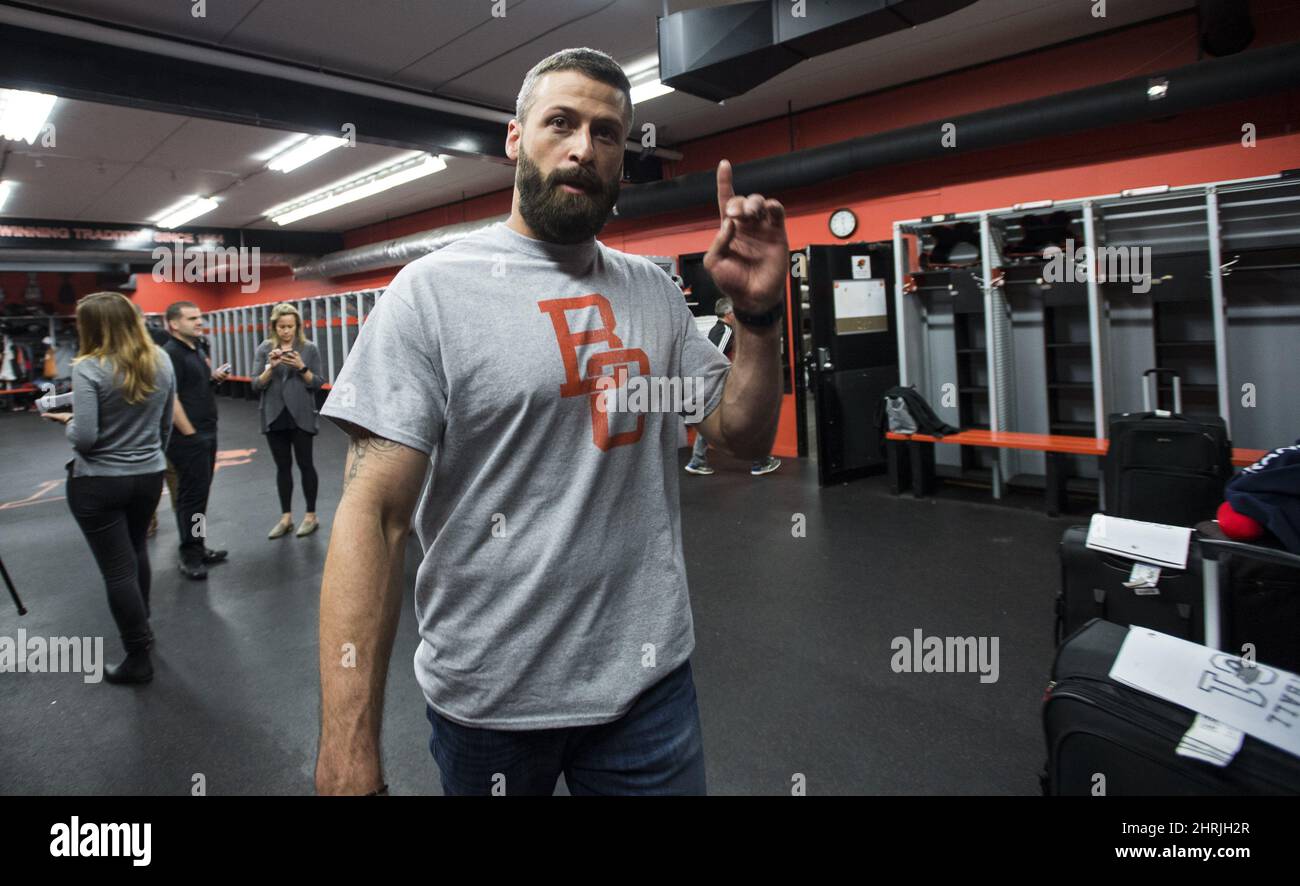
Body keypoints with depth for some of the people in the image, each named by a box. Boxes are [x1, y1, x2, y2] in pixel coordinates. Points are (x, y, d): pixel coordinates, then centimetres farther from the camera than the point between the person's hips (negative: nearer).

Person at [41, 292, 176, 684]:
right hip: (148, 476, 6)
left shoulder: (88, 368, -17)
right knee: (136, 551, 26)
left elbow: (85, 438, -21)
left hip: (98, 483, -6)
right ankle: (141, 627, 42)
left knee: (117, 569, 3)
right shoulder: (161, 361, 0)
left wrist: (66, 421, 0)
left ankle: (139, 659, 12)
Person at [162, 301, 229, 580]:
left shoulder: (196, 350, 14)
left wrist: (214, 378, 4)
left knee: (200, 494, 14)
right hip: (188, 438, -9)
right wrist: (190, 434, -18)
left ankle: (199, 548, 24)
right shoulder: (171, 353, -14)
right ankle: (189, 557, 7)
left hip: (206, 434, 9)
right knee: (191, 495, -2)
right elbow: (170, 398, -19)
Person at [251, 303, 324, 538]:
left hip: (301, 417, -2)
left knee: (305, 465, 3)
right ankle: (286, 517, 18)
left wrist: (301, 367, -18)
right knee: (283, 467, 9)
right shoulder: (264, 348, 3)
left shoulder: (309, 348, -2)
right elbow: (256, 385, -1)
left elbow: (317, 383, -3)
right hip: (274, 417, 2)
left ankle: (311, 516, 14)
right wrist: (270, 368, -17)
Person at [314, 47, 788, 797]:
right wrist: (349, 762, -20)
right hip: (490, 699, -3)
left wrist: (760, 312, -10)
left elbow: (743, 435, 7)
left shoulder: (655, 291, 4)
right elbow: (374, 513, -16)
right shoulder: (433, 290, -11)